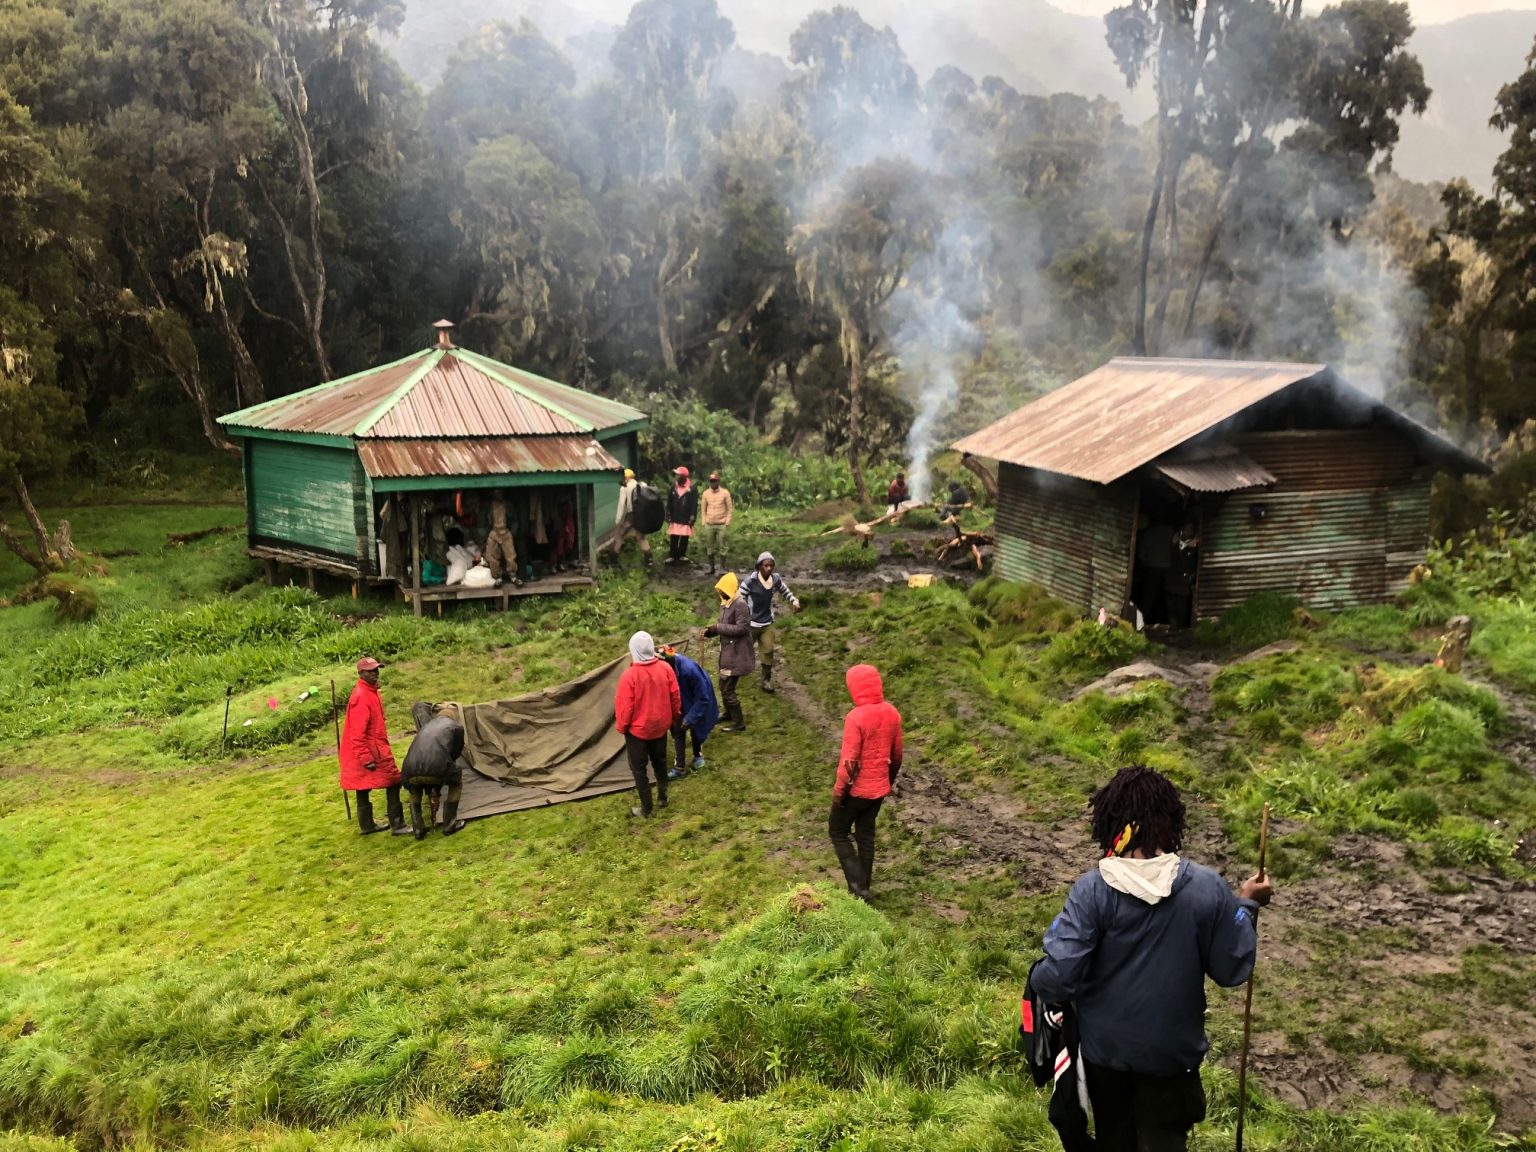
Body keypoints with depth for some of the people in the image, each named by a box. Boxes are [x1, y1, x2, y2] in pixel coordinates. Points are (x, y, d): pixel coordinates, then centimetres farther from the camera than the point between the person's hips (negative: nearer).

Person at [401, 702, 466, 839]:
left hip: (411, 770, 4)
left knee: (414, 792, 37)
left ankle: (418, 829, 25)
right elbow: (455, 754, 32)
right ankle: (449, 825, 22)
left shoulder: (427, 726, 35)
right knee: (456, 781, 28)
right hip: (436, 769, -4)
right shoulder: (457, 727, 24)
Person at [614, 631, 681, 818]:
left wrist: (621, 726, 0)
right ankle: (662, 797, 39)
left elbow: (624, 705, -18)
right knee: (660, 762, 25)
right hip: (660, 726, 5)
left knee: (638, 768, 11)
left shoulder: (630, 675, -26)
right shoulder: (666, 668, -12)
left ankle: (646, 809, 19)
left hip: (637, 729, -5)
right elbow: (675, 696, -1)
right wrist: (674, 718, 16)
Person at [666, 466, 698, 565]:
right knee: (673, 539, 3)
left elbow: (694, 504, -6)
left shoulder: (691, 489, -4)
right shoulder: (673, 488, 7)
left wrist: (692, 516, -11)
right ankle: (672, 556, 10)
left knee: (684, 539, 6)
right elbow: (669, 504, 9)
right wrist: (668, 516, 3)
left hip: (686, 520, -3)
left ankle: (682, 555, 16)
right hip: (675, 519, 3)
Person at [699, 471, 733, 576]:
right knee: (710, 547, 6)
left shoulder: (725, 493, -2)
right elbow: (703, 509, 10)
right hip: (709, 524, 3)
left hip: (721, 525, -3)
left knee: (721, 547, -3)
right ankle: (711, 567, 15)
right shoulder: (705, 493, 5)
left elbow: (730, 509, 1)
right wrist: (704, 522, 3)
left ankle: (723, 568, 1)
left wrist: (727, 522, -6)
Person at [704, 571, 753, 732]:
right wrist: (710, 630, -2)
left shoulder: (741, 605, -20)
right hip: (728, 651, 10)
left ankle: (739, 722, 6)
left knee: (727, 689, -5)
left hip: (736, 654, -10)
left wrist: (718, 627, -22)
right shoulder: (726, 604, 10)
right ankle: (729, 714, 39)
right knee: (724, 685, 21)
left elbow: (742, 628, -25)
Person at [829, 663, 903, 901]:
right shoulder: (892, 713, -3)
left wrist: (839, 790, -10)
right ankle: (863, 888, 27)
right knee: (866, 835, 19)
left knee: (838, 832, 12)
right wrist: (889, 781, 21)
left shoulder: (856, 717, -25)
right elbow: (896, 754, 7)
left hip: (857, 789, -6)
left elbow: (849, 760, -22)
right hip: (879, 788, 6)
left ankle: (858, 887, 4)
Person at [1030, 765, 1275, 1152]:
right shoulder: (1207, 888, -17)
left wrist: (1038, 980, 0)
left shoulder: (1093, 889, -22)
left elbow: (1059, 977, -23)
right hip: (1172, 1048, 0)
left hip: (1105, 1044, 0)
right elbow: (1233, 970, -6)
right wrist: (1247, 905, 7)